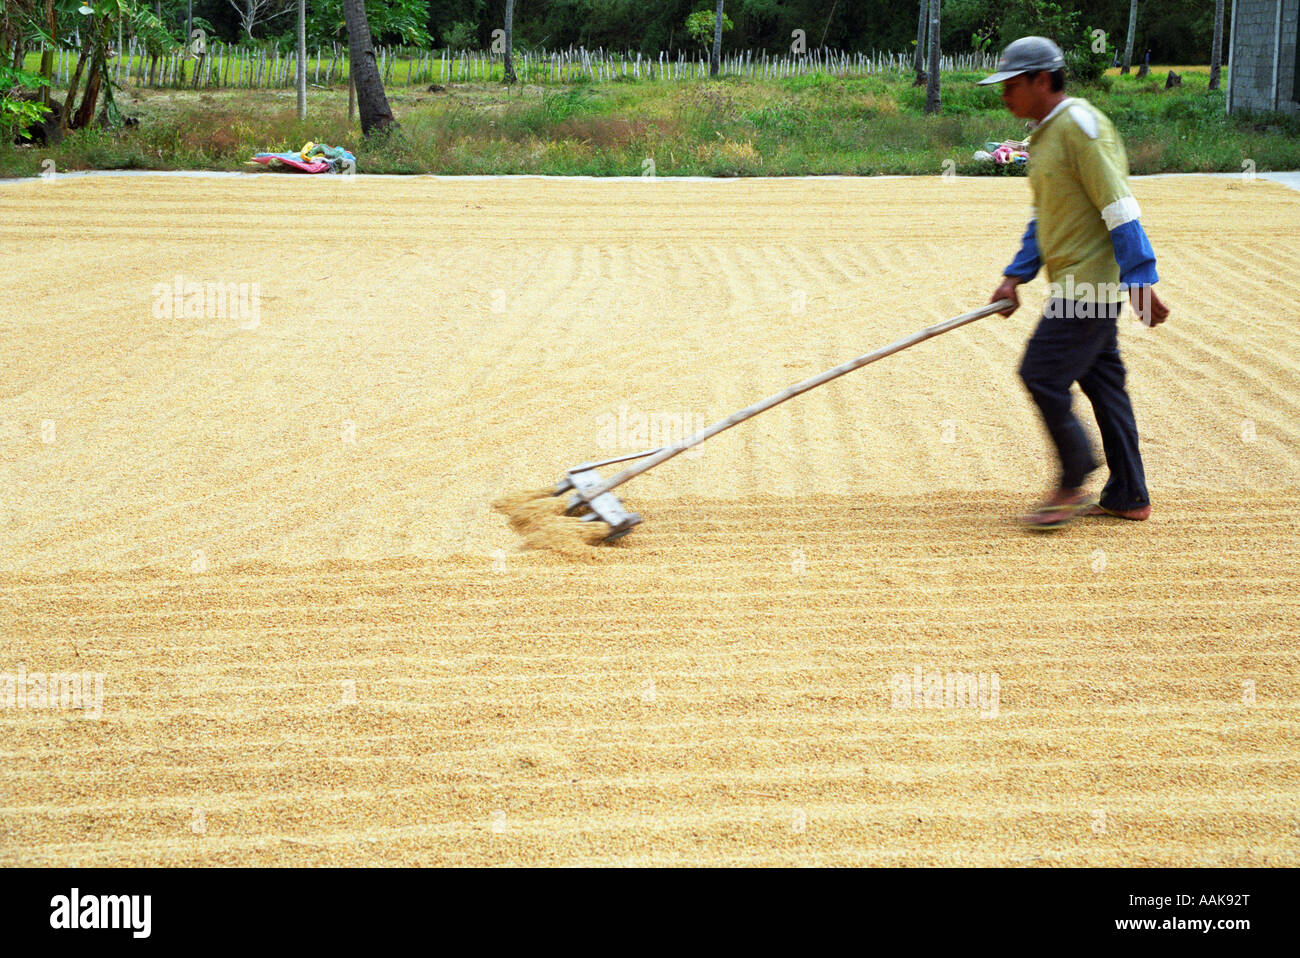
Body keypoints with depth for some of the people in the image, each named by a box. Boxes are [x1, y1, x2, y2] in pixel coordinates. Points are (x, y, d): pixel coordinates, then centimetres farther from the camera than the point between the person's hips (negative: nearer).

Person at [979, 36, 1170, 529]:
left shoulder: (1080, 125, -15)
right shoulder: (1042, 135, 16)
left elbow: (1119, 206, -20)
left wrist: (1140, 281, -24)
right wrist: (1016, 276, 13)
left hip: (1089, 283, -10)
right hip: (1080, 285, 10)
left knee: (1041, 374, -10)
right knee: (1101, 380, 12)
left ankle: (1072, 486, 3)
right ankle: (1128, 496, 19)